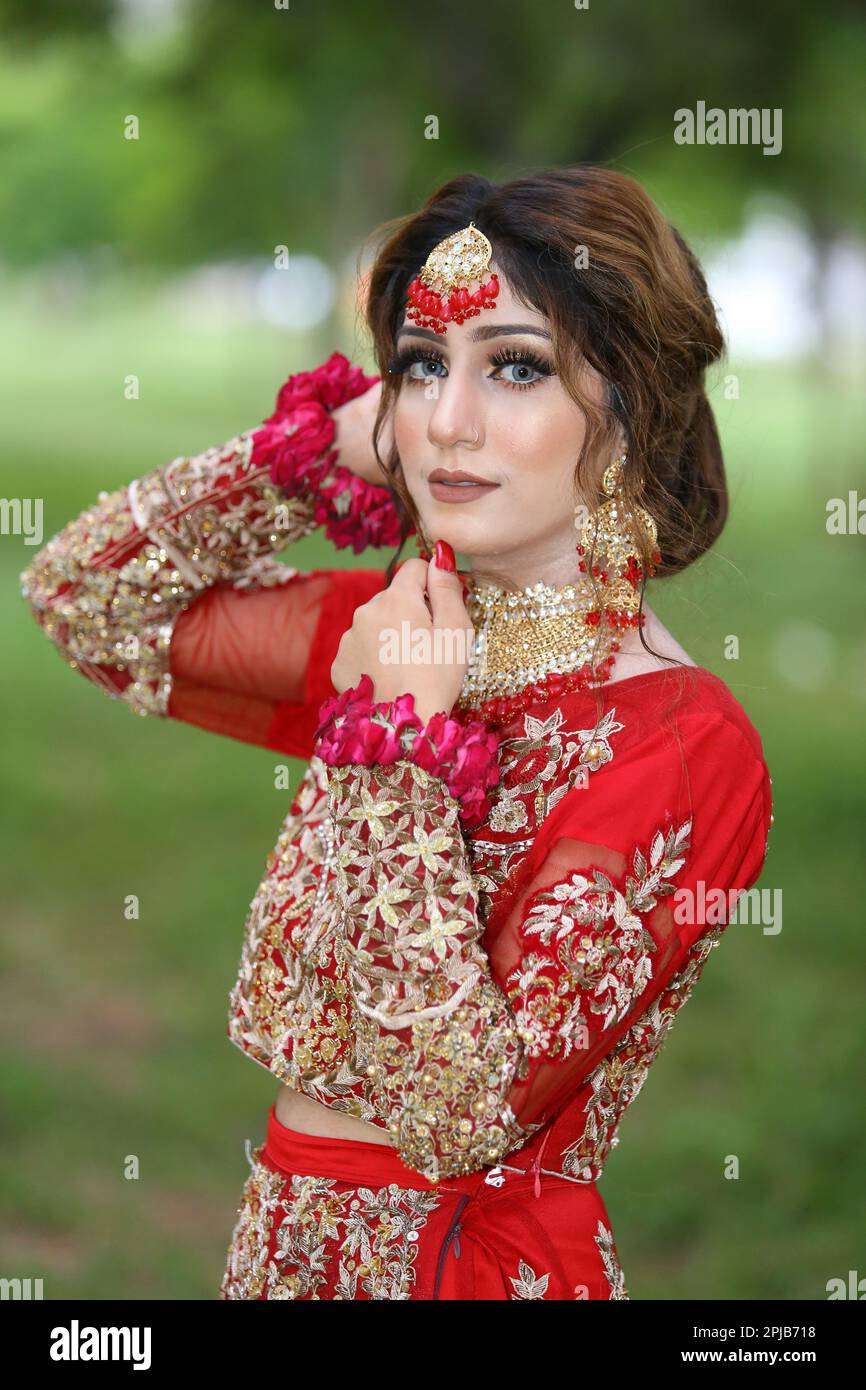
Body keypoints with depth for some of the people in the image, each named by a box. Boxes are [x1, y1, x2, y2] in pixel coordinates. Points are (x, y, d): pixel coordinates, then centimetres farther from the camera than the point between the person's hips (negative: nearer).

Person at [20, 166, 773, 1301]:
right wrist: (330, 442, -3)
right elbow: (83, 593, 8)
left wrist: (406, 738, -21)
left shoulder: (684, 746, -20)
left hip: (486, 1257, -6)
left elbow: (467, 1110, -24)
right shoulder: (387, 632, -1)